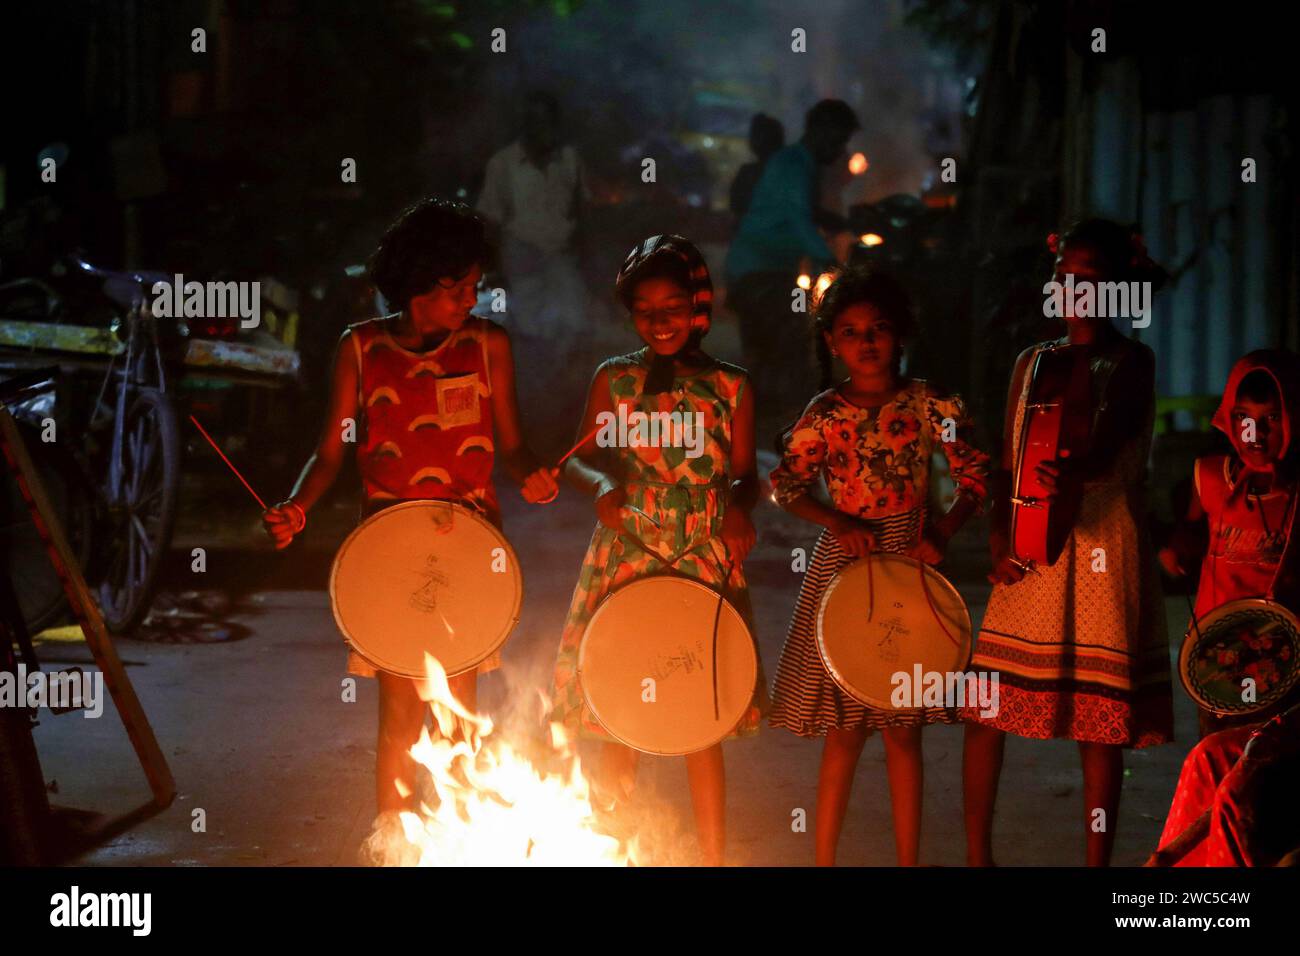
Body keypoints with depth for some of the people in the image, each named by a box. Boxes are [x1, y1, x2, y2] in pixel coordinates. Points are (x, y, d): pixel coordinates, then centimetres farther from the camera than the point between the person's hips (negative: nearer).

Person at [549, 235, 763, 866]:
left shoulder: (731, 386, 4)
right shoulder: (614, 379, 6)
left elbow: (744, 474, 7)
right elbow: (579, 459, 7)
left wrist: (737, 502, -15)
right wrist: (602, 484, -14)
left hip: (706, 567, 0)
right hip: (627, 559, 0)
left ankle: (713, 856, 12)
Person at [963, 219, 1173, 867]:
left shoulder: (1131, 363, -2)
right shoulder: (1033, 362, 13)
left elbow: (1108, 445, -20)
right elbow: (1008, 463, 11)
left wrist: (1073, 474, -42)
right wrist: (998, 538, -5)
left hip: (1103, 549, -4)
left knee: (1100, 715, -2)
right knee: (985, 702, 0)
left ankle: (1097, 861, 7)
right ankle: (976, 852, 12)